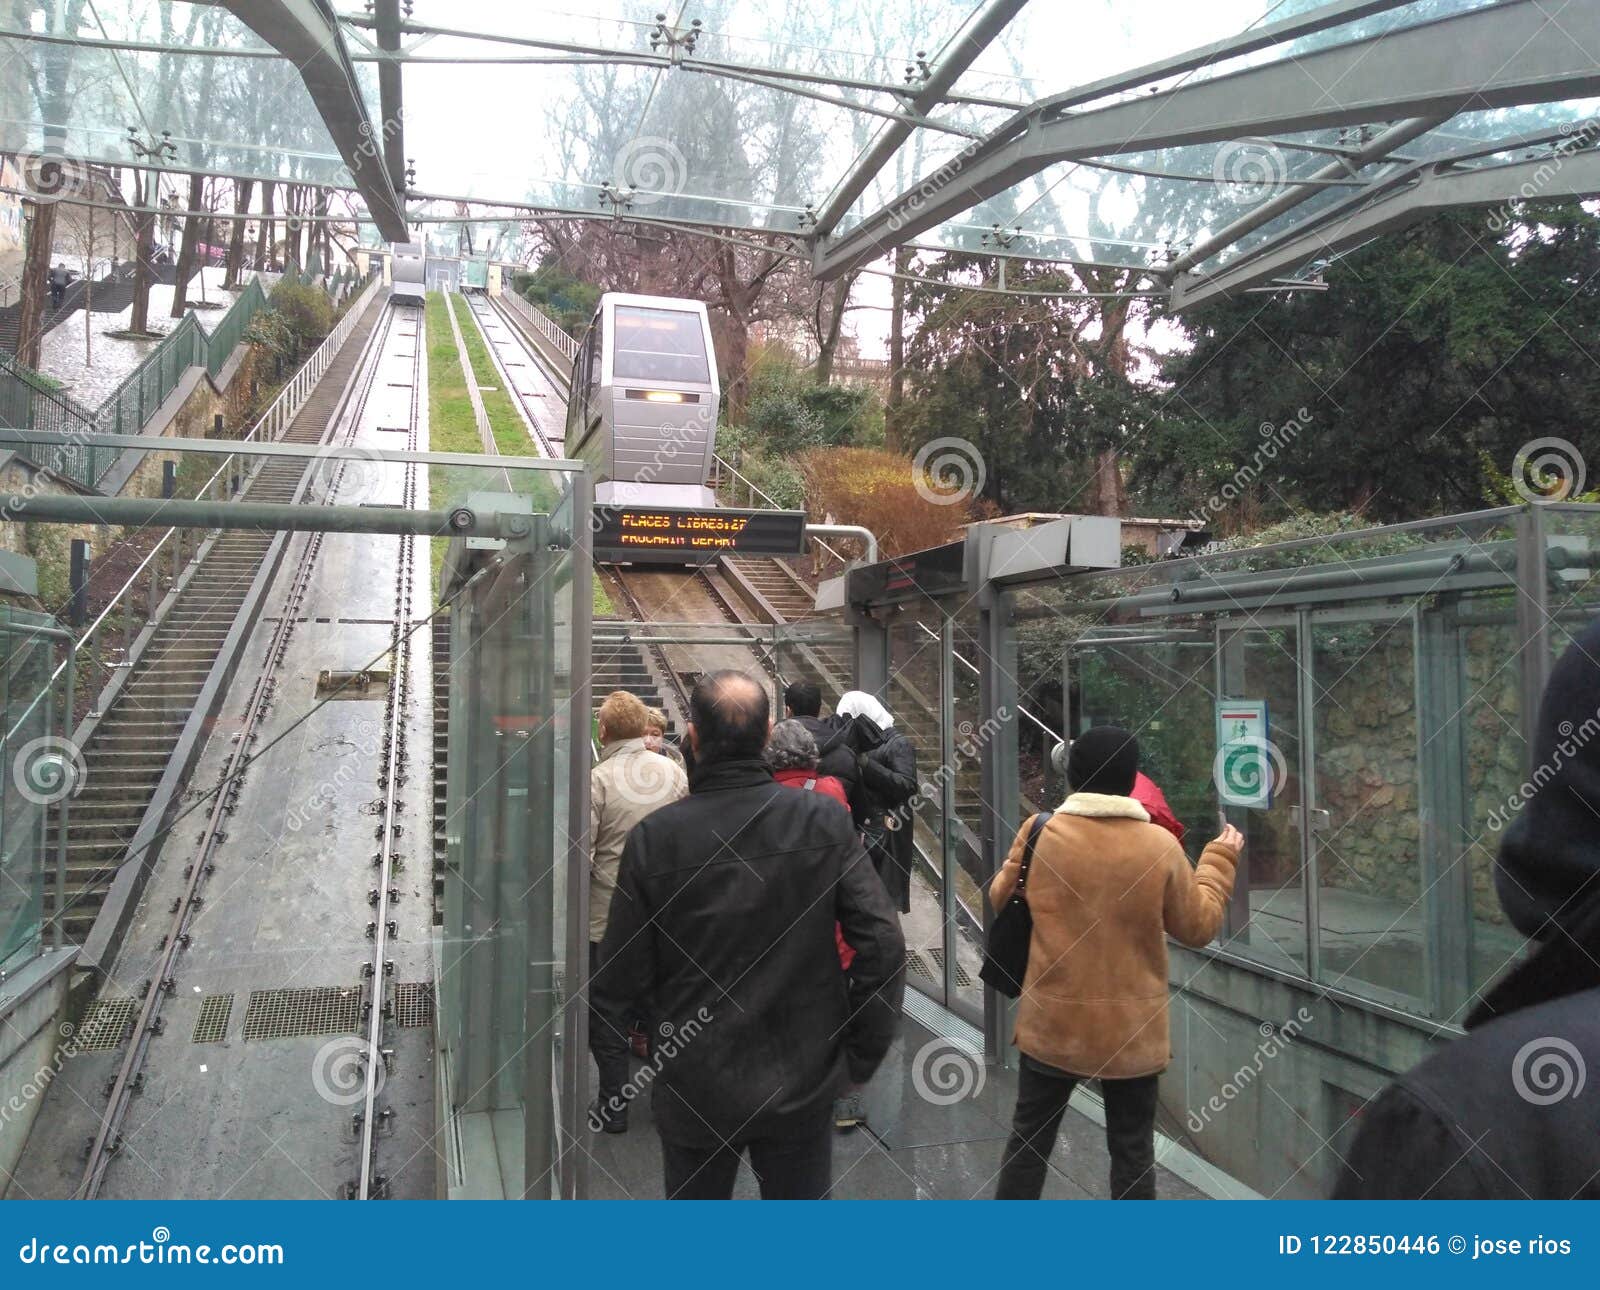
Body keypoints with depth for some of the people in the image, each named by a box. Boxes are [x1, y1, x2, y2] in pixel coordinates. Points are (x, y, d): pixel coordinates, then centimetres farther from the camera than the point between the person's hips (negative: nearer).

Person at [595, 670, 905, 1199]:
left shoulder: (654, 836, -16)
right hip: (802, 1085, 1)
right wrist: (861, 1054, -1)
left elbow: (623, 977, -9)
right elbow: (882, 943, -14)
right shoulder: (825, 820, -13)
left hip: (695, 1091, 0)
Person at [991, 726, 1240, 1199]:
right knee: (1132, 1150, 16)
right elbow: (1199, 926, 1)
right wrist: (1220, 859, 15)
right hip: (1132, 1028, 0)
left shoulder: (1039, 833, -11)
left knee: (1029, 1139, 16)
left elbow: (1001, 899, 4)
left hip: (1053, 1022, 1)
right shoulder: (1160, 846, -12)